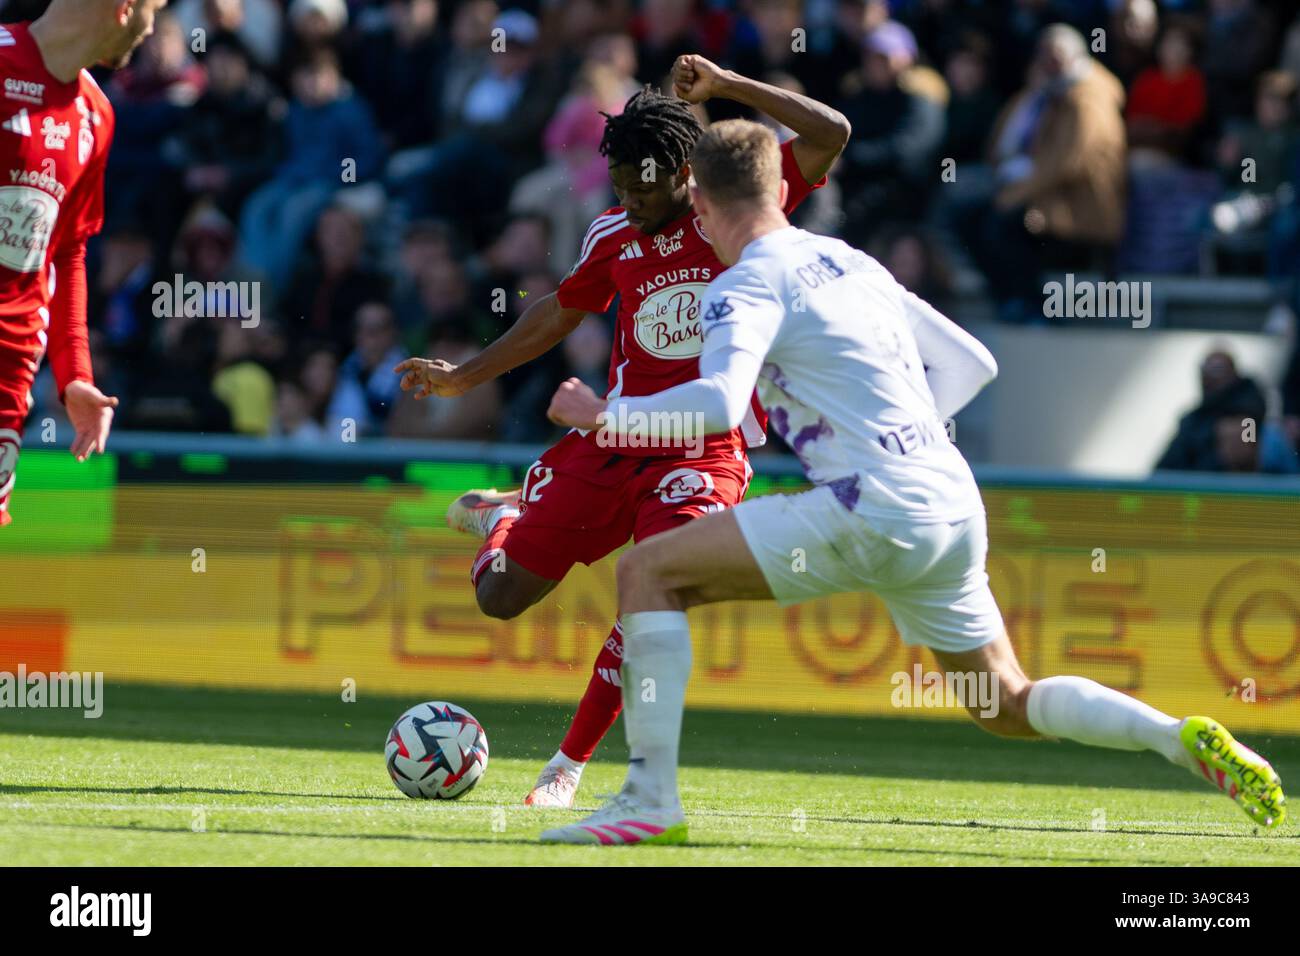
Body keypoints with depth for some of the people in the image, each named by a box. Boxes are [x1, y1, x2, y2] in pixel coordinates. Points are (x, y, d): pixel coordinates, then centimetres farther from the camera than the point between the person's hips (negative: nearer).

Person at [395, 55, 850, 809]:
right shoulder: (613, 237, 6)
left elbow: (831, 135, -14)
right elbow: (559, 314, 22)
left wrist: (725, 86, -19)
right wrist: (463, 378, 25)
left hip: (705, 454, -4)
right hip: (613, 440, 4)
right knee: (499, 597, 3)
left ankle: (571, 766, -7)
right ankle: (505, 516, 41)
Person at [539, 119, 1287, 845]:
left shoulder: (746, 286, -3)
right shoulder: (854, 264, 21)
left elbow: (719, 402, -21)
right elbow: (973, 364, 28)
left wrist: (607, 415, -7)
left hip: (875, 511, -8)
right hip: (956, 507, 8)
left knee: (649, 571, -4)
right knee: (1008, 705, 24)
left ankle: (653, 800, -11)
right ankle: (1185, 739, 7)